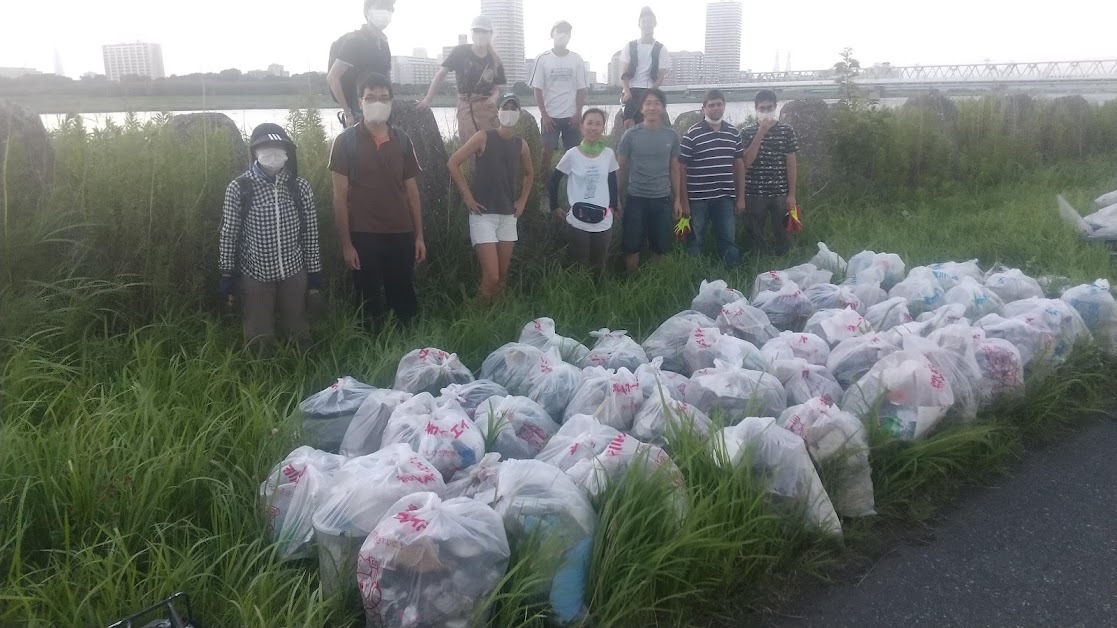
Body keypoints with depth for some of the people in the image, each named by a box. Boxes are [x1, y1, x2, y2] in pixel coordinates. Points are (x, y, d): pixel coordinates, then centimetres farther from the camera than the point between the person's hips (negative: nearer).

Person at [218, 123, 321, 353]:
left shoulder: (301, 187, -2)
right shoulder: (238, 187, -8)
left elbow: (310, 233, 3)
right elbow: (228, 233, -3)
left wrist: (314, 272, 4)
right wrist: (227, 275, -1)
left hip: (294, 272, 2)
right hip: (255, 274, -1)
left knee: (299, 336, 13)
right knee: (259, 340, 10)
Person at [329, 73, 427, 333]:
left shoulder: (402, 140, 7)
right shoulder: (346, 141, -2)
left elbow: (411, 191, 11)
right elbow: (340, 197, -3)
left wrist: (419, 235, 6)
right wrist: (346, 243, -8)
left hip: (401, 234, 3)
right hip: (363, 236, -2)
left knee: (404, 301, 9)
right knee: (369, 303, 8)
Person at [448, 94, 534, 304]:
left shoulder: (521, 145, 8)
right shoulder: (484, 137, -6)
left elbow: (529, 174, 26)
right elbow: (453, 162, -8)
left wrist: (522, 201, 13)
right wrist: (468, 196, -10)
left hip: (508, 216, 5)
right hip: (483, 214, -5)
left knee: (503, 274, 9)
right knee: (491, 276, -12)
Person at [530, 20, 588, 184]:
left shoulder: (577, 59, 5)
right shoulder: (542, 59, 0)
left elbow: (581, 89, 6)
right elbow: (538, 89, 0)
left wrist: (578, 113, -4)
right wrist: (544, 114, -8)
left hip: (571, 116, 2)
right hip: (550, 115, -1)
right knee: (547, 151, -4)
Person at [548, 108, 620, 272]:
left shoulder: (609, 154, 2)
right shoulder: (572, 155, -6)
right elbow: (553, 182, 3)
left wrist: (613, 207, 8)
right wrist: (555, 207, 3)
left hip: (603, 222, 2)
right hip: (578, 223, -2)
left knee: (599, 267, 10)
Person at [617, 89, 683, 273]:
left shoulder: (672, 136, 3)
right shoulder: (631, 135, -3)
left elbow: (674, 169, 10)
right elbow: (620, 168, 1)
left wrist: (677, 199, 8)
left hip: (662, 199, 2)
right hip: (636, 198, -2)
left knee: (660, 248, 7)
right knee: (632, 247, 3)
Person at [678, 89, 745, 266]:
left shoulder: (733, 133, 7)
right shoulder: (692, 134, -6)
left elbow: (739, 165, 12)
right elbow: (681, 169, -5)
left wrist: (741, 197, 9)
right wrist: (684, 201, -8)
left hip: (725, 198, 3)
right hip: (697, 199, -3)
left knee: (729, 243, 7)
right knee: (695, 242, 8)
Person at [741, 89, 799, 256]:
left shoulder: (787, 130, 3)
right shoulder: (747, 133, 3)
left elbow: (791, 163, 3)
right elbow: (746, 162, -10)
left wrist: (791, 194, -2)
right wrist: (760, 133, -14)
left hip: (780, 193, 0)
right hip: (754, 194, 0)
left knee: (782, 236, 5)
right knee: (755, 237, 6)